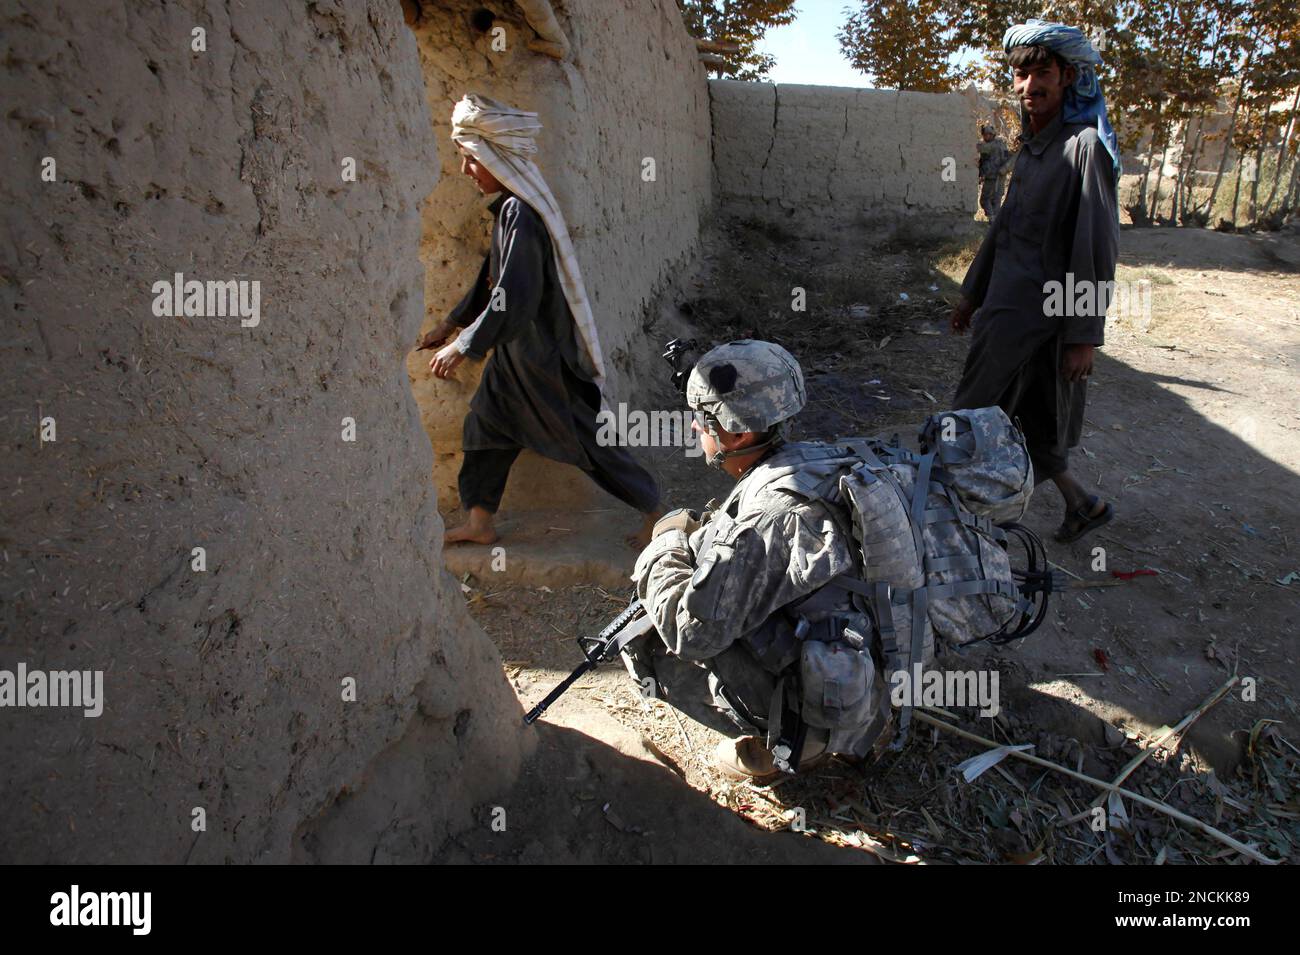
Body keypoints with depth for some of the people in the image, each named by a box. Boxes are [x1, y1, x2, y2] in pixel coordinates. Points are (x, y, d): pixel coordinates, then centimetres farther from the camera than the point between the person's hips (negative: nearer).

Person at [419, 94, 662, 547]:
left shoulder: (522, 215, -24)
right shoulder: (510, 206, 7)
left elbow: (513, 299, -27)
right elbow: (493, 279, 17)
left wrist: (463, 347, -20)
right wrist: (450, 323, 22)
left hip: (546, 354, -10)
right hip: (517, 349, 10)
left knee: (586, 437, 1)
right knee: (486, 425, 16)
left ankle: (654, 511, 16)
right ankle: (479, 523, 29)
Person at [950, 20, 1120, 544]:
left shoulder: (1085, 146, -15)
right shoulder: (1033, 144, 12)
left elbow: (1097, 248, -18)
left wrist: (1085, 335, -18)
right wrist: (972, 293, 25)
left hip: (1035, 313, -8)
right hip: (1007, 302, 8)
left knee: (978, 416, -1)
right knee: (1032, 418, 16)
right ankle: (1082, 503, 32)